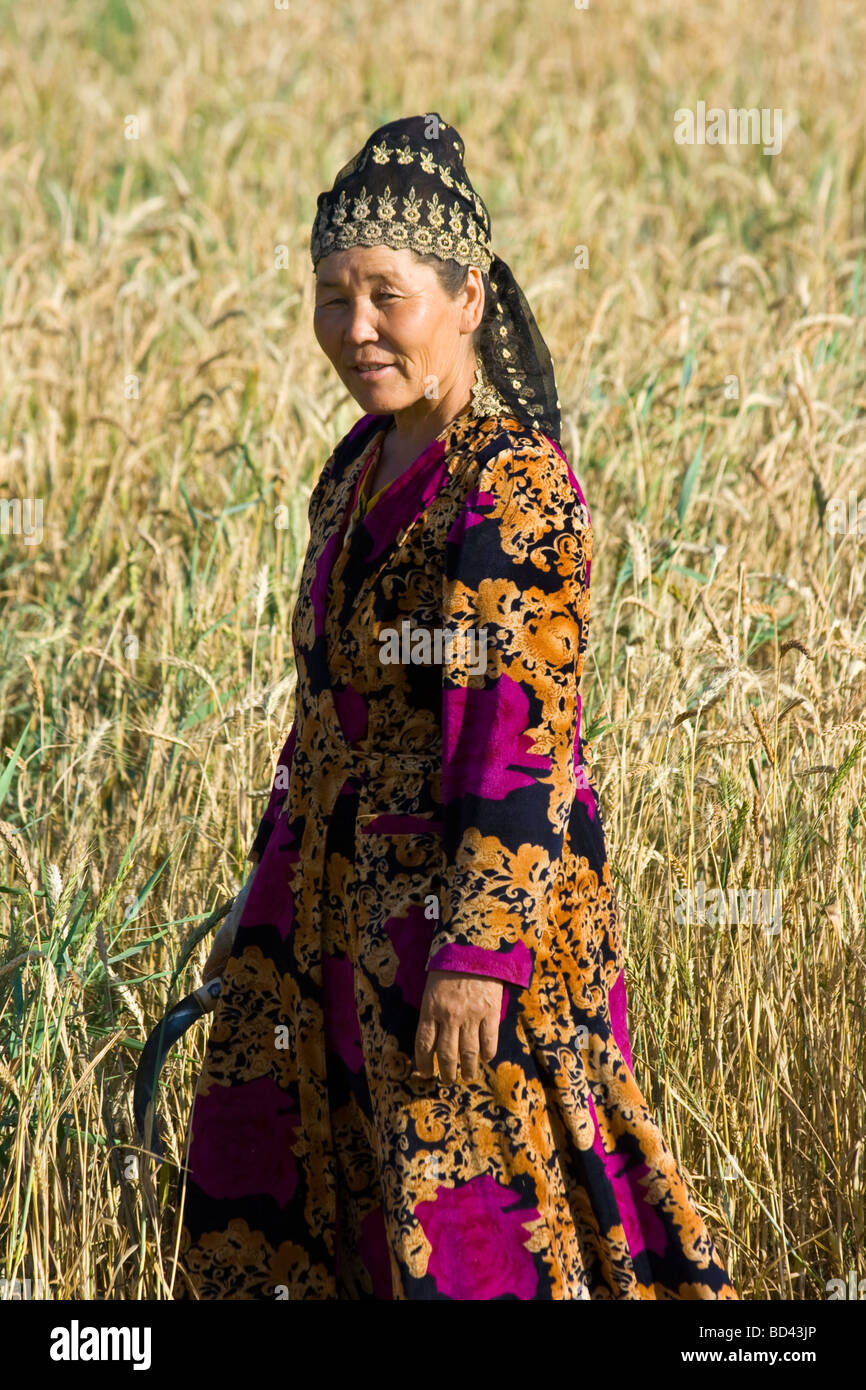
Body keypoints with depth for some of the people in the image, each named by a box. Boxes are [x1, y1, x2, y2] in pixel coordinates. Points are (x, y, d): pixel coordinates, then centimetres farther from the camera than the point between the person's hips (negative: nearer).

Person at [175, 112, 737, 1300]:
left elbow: (524, 734, -22)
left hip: (474, 898, -9)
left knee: (477, 1230, -2)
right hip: (353, 909, 9)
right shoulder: (365, 468, 9)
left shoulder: (513, 485, -18)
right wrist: (269, 896, 20)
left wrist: (476, 955, -26)